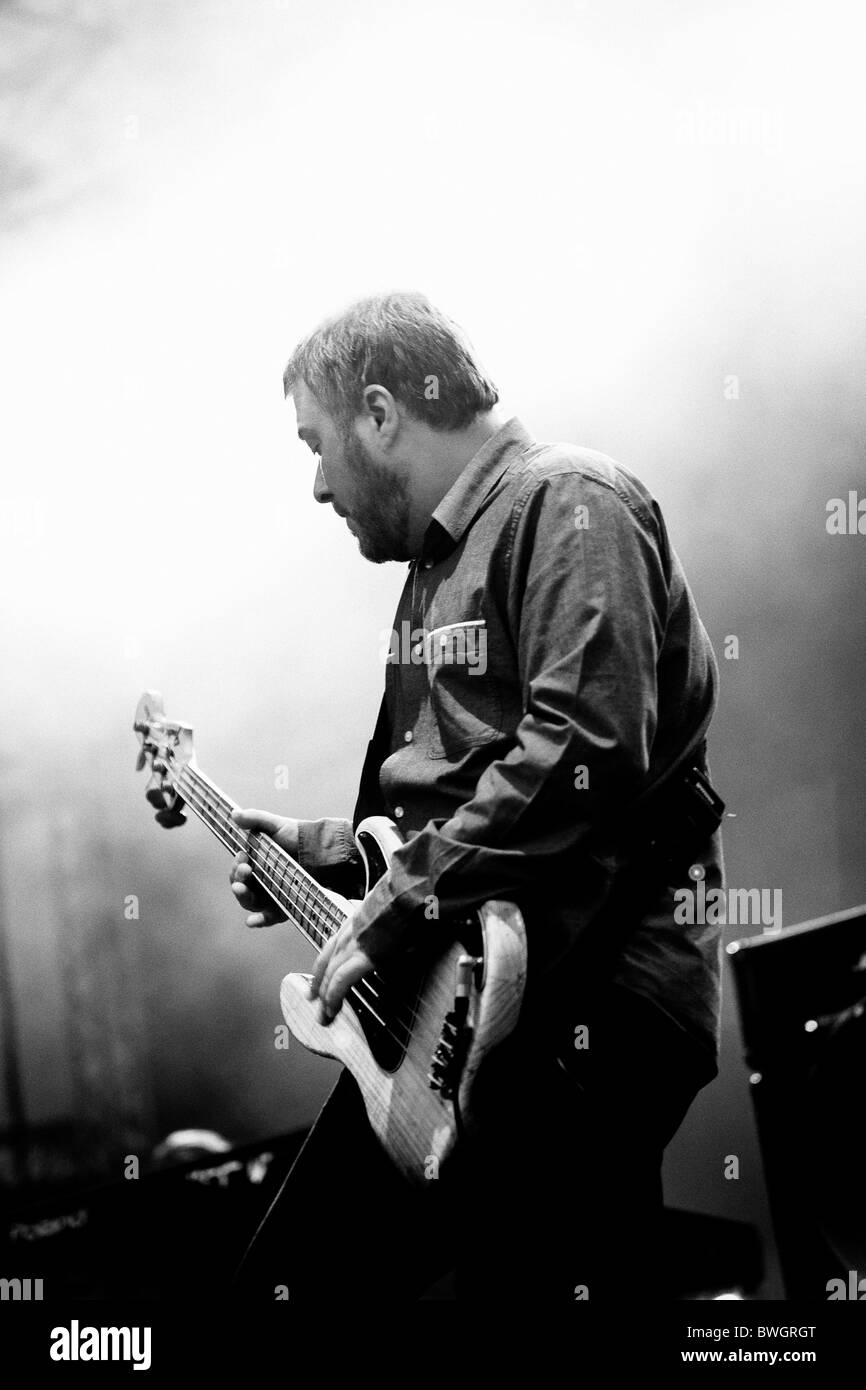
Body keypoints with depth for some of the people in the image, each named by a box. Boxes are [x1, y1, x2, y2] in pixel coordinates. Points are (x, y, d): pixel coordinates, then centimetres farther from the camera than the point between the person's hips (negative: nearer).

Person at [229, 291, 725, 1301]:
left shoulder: (567, 504, -9)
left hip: (587, 1004, -10)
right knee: (295, 1272, 11)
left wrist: (396, 910, -20)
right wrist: (324, 852, 16)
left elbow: (584, 748, -24)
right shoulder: (441, 555, 23)